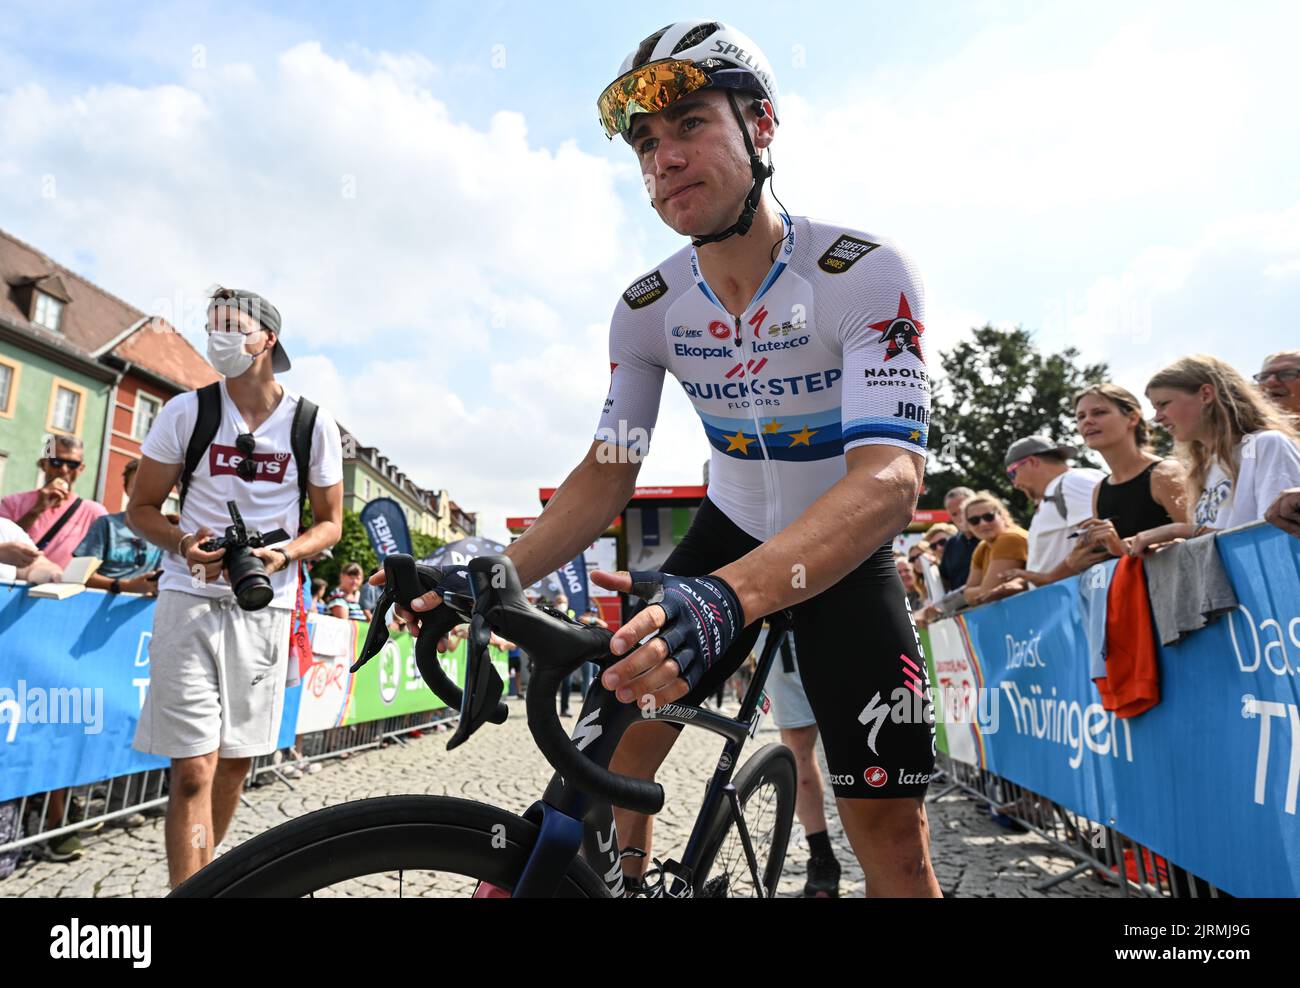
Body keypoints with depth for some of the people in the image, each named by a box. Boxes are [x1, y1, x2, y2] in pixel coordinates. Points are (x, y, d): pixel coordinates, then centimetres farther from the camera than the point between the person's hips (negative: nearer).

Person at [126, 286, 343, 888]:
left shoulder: (314, 425, 0)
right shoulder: (186, 411, 0)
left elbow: (329, 522, 7)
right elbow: (141, 508, 6)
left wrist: (283, 553, -14)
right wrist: (182, 544, -15)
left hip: (266, 606, 2)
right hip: (191, 598, -1)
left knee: (235, 761, 13)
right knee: (193, 770, -8)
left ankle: (204, 870, 35)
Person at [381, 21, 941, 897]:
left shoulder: (866, 274, -23)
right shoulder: (648, 311, -9)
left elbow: (892, 475, -36)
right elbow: (607, 476, -8)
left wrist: (731, 593, -54)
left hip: (848, 556, -3)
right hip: (731, 531, 4)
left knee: (890, 829, -8)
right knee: (616, 735, -3)